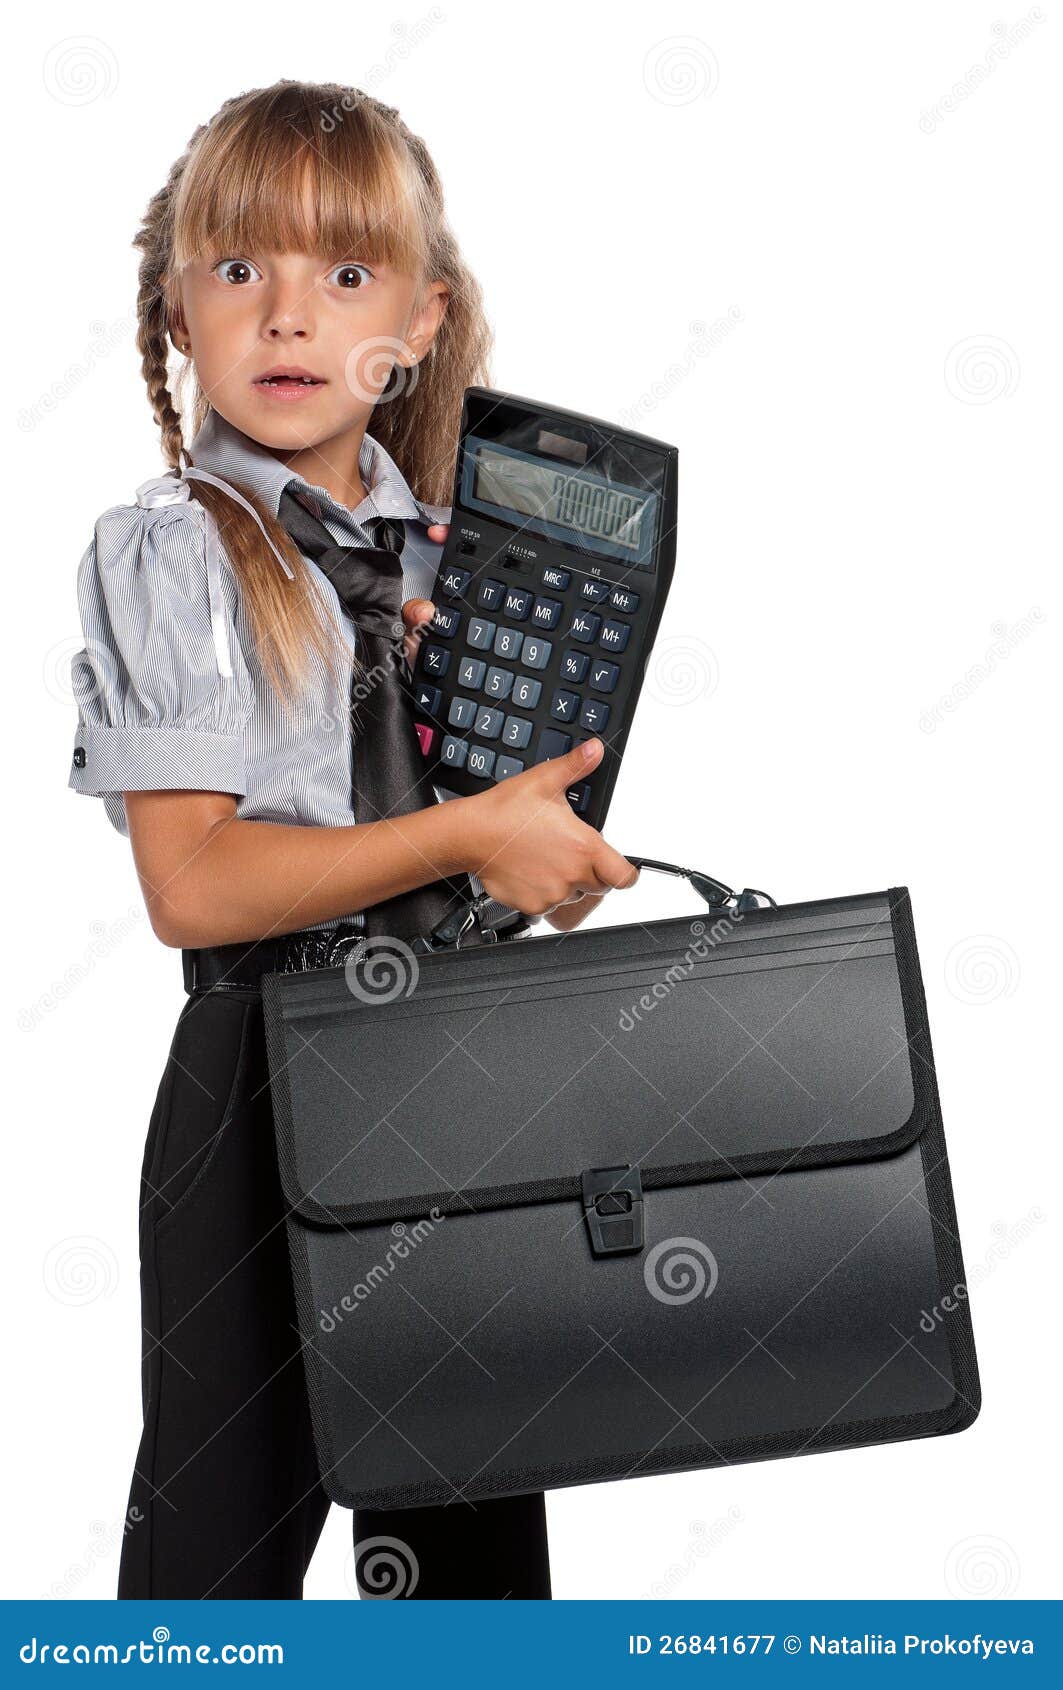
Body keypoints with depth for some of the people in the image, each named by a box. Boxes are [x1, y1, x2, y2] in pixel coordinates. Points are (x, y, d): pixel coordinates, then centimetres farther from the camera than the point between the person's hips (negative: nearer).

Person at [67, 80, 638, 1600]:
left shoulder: (451, 535, 8)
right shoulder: (171, 550, -10)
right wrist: (470, 836, -19)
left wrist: (553, 843, -3)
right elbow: (192, 885, -19)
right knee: (236, 1501, 7)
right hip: (271, 1064, -5)